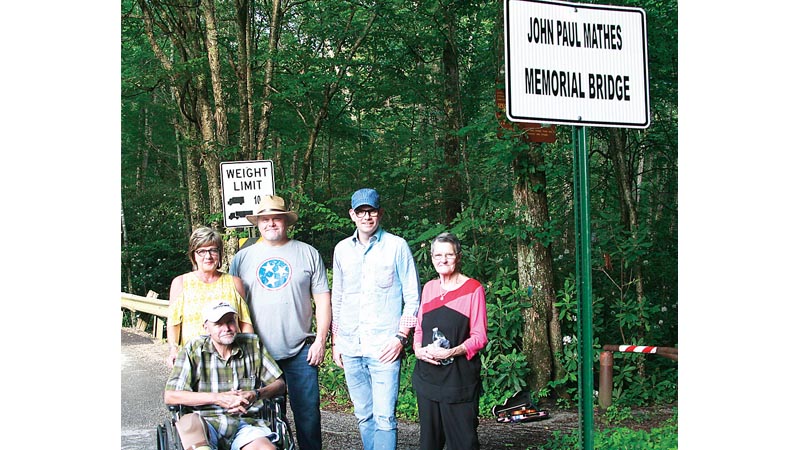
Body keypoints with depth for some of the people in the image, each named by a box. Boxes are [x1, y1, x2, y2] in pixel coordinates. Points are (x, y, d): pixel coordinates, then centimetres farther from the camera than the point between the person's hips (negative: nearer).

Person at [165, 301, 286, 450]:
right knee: (189, 421, -39)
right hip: (206, 422, -1)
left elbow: (280, 384, 15)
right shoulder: (193, 349, 6)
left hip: (246, 422, 1)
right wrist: (217, 398, -9)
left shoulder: (253, 344, 13)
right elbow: (170, 396, -2)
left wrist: (256, 395, -7)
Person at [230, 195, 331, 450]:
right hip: (258, 353, 1)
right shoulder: (243, 258, 8)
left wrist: (321, 340, -3)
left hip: (300, 351, -1)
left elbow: (322, 299, 5)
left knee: (308, 413, 1)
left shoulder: (308, 254, 6)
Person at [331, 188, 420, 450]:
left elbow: (412, 297, 0)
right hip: (350, 349, 4)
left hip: (383, 348, -4)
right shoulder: (342, 249, 12)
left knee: (384, 417, -9)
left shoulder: (397, 246, 0)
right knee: (364, 417, 10)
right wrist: (335, 341, 15)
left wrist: (401, 337, -9)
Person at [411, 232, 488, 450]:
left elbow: (479, 337, -5)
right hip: (427, 374, 5)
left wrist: (452, 352, -19)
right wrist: (418, 349, -3)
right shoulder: (429, 288, 12)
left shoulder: (473, 288, -3)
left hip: (459, 376, -5)